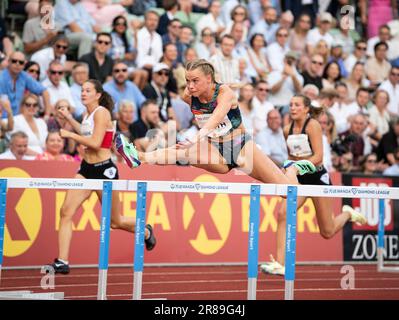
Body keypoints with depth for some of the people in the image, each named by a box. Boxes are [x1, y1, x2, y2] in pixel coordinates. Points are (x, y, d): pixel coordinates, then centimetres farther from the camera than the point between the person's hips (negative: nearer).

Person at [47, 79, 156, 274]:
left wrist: (70, 135, -17)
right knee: (66, 211, -11)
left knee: (115, 222, 8)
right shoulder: (89, 114, 10)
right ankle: (62, 262, -12)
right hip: (86, 168, 7)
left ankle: (145, 231, 39)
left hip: (103, 170, -7)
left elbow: (95, 143, -23)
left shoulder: (101, 112, -14)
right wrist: (69, 119, 24)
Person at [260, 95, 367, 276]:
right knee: (283, 214, -21)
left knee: (327, 232, 3)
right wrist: (289, 167, -1)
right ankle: (280, 264, -21)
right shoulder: (287, 130, 4)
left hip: (317, 177, -5)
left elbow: (318, 156, -19)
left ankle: (347, 214, 37)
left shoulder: (313, 125, -13)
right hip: (299, 179, 5)